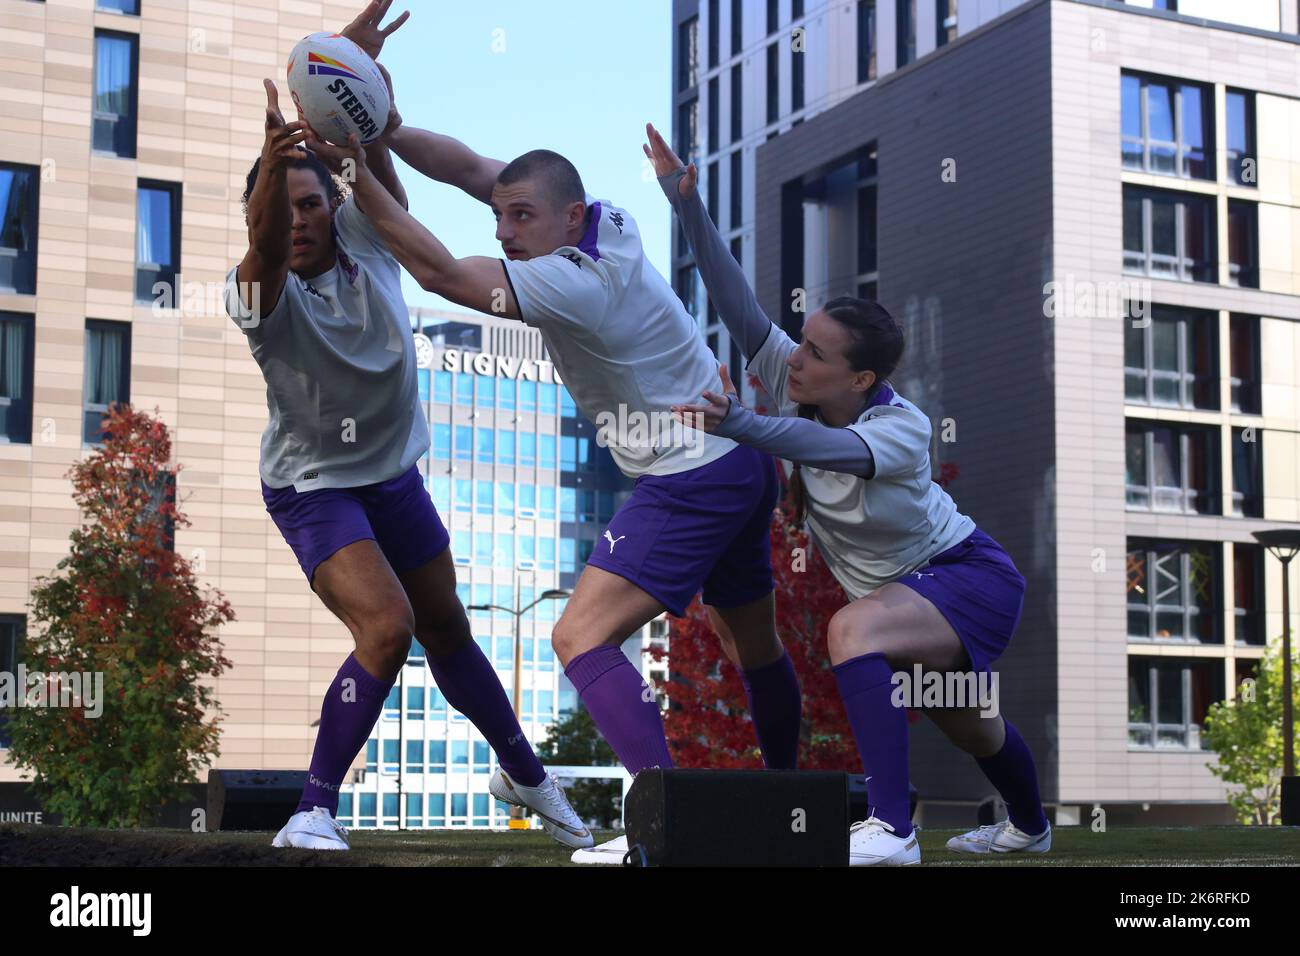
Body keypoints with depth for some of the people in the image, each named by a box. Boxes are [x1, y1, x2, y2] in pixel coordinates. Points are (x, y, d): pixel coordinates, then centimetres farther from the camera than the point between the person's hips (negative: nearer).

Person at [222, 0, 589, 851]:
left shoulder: (366, 243, -9)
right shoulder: (264, 292, -22)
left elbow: (377, 156, -25)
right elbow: (267, 247, -45)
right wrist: (271, 161, -65)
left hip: (395, 473, 5)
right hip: (312, 486, -5)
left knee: (448, 633, 17)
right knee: (386, 628, -25)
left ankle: (526, 778, 36)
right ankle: (315, 811, -15)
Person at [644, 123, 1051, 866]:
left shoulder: (902, 426, -30)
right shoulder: (793, 383, -14)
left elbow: (838, 450, -53)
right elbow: (738, 304, -24)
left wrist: (738, 424, -68)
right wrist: (685, 201, -32)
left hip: (972, 578, -8)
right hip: (915, 592, 8)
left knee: (852, 629, -35)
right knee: (967, 725, 28)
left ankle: (891, 831, -37)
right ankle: (1029, 829, 60)